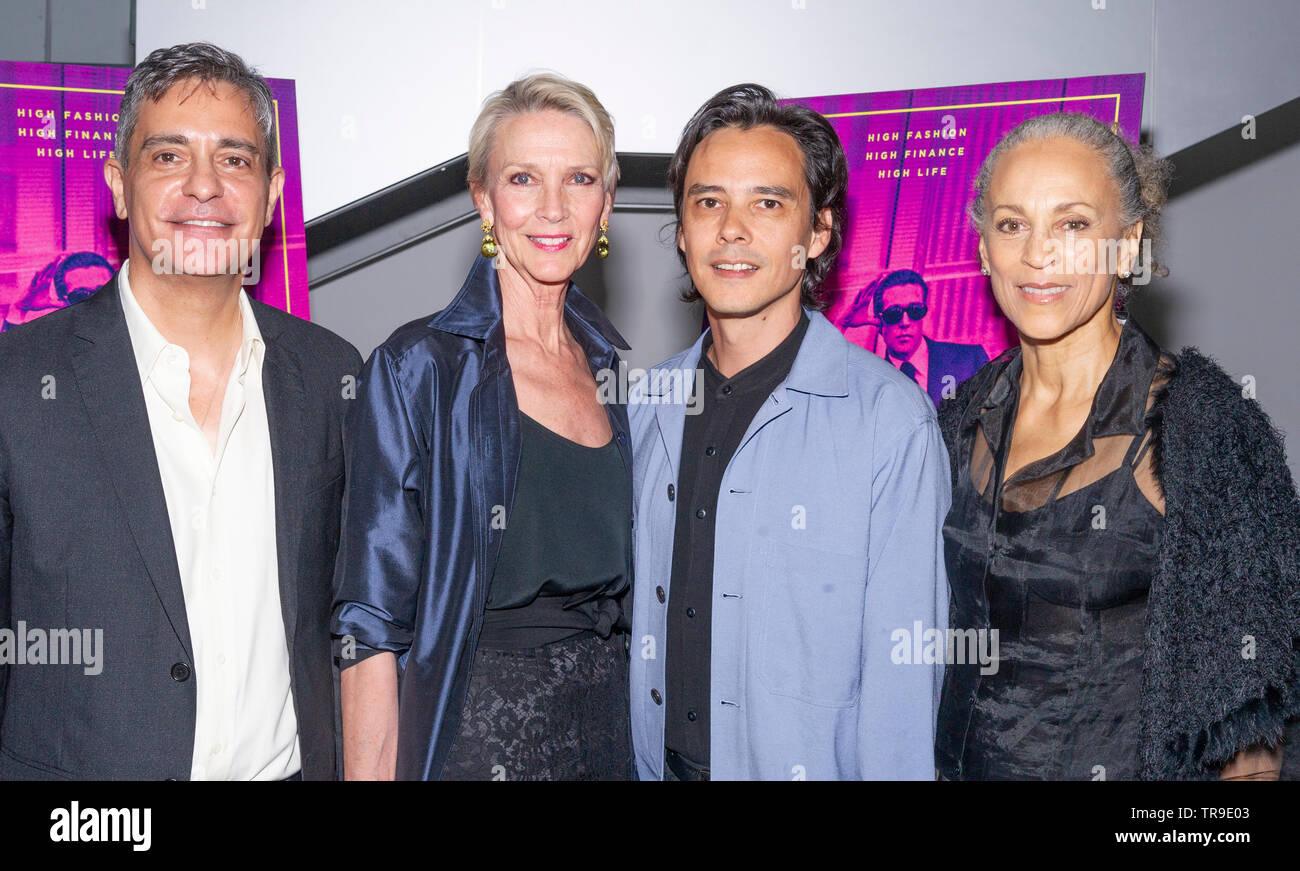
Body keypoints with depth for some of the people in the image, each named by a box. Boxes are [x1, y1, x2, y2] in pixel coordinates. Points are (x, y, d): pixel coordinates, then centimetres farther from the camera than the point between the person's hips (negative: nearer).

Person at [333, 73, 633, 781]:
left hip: (607, 725, 5)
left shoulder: (615, 371, 6)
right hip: (468, 728, -5)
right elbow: (372, 622, -11)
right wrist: (370, 771, -16)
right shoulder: (420, 366, -10)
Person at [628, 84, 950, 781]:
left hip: (806, 765, -4)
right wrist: (630, 762, 6)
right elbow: (631, 619, 8)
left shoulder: (890, 418, -16)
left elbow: (902, 673, -15)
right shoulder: (648, 407, 1)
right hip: (659, 761, 5)